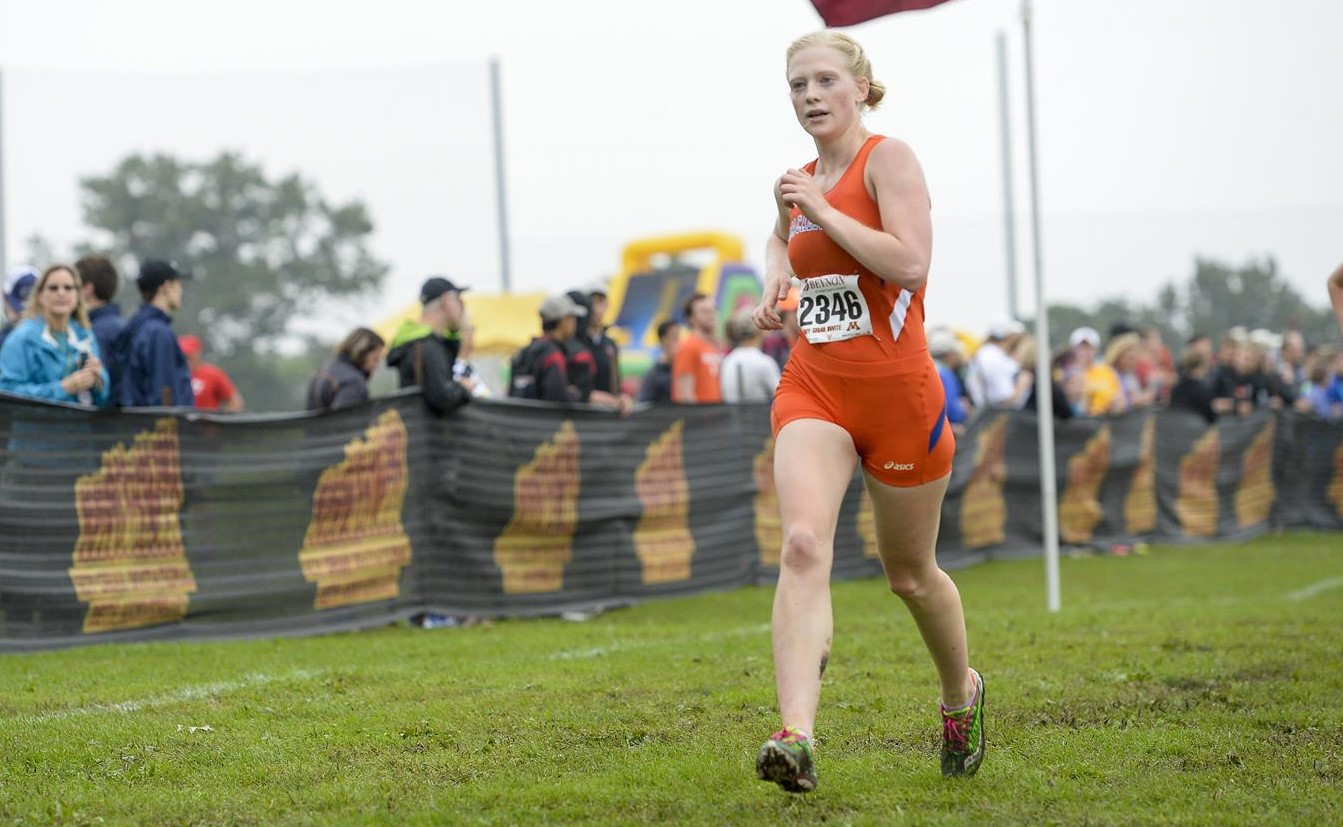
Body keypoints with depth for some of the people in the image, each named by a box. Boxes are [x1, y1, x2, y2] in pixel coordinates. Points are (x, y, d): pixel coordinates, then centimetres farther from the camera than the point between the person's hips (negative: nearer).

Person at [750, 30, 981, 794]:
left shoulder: (889, 159, -7)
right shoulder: (800, 182, 11)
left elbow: (910, 262, -23)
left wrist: (823, 210, -19)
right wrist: (775, 285, 16)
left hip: (898, 391, -4)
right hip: (813, 388, 4)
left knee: (910, 573, 11)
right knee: (803, 544, -20)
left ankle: (963, 691, 42)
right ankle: (797, 739, -31)